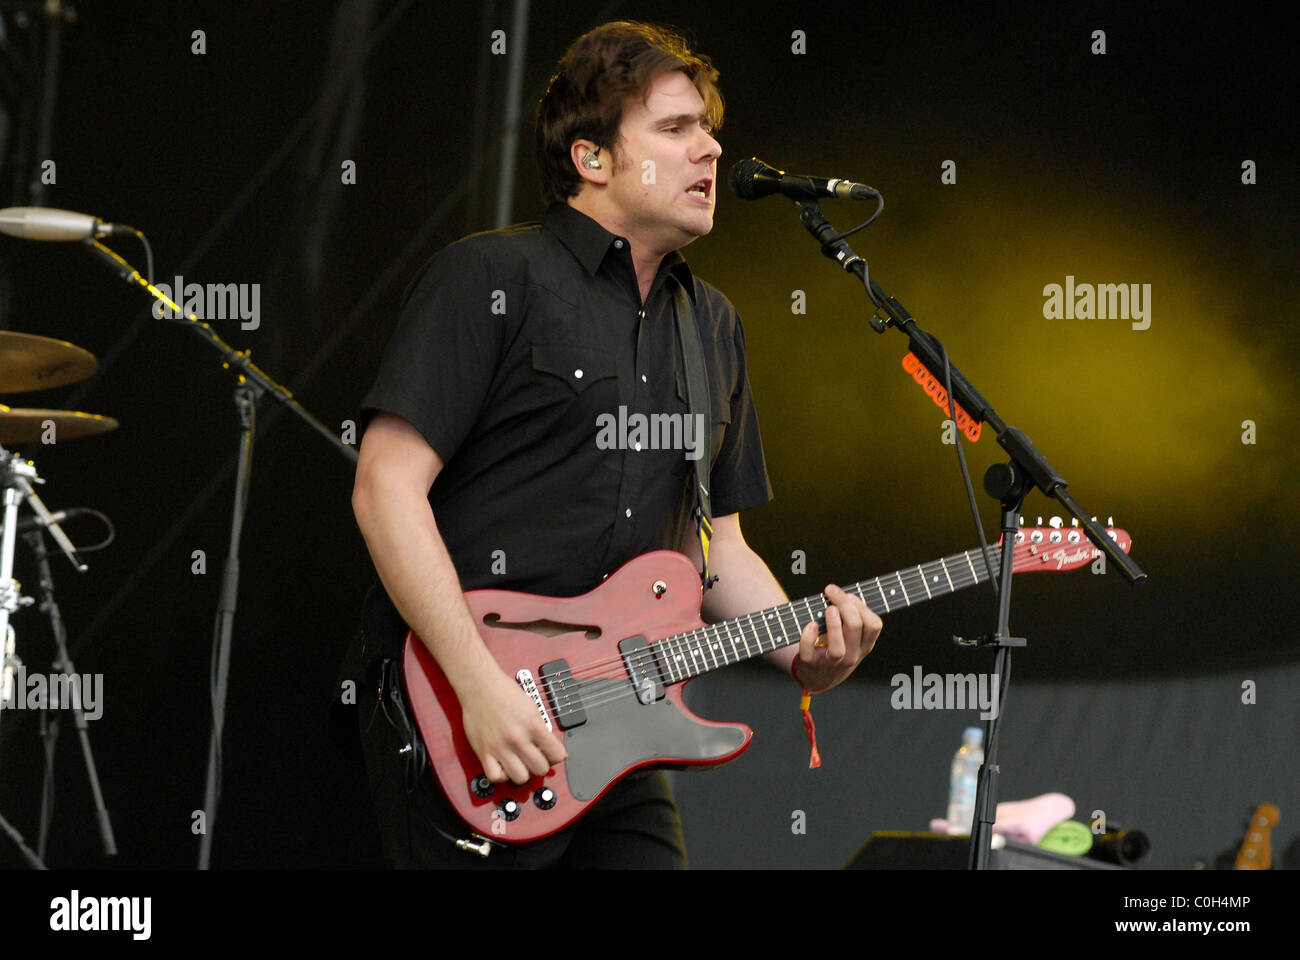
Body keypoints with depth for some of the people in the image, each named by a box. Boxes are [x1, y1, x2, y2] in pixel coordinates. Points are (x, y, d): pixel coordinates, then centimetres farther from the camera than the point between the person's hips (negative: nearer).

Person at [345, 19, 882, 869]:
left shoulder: (713, 326, 17)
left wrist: (803, 648, 2)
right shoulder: (491, 280, -5)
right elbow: (387, 486, -13)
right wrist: (482, 686, -20)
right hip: (455, 731, -7)